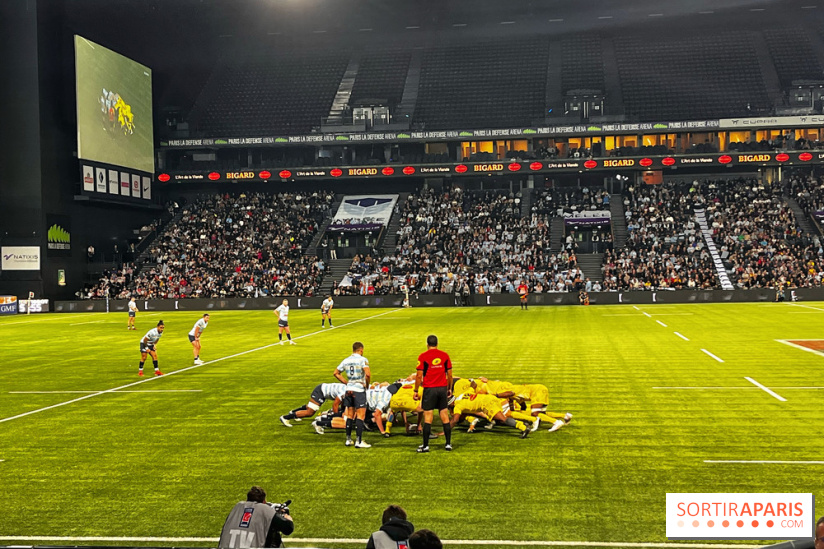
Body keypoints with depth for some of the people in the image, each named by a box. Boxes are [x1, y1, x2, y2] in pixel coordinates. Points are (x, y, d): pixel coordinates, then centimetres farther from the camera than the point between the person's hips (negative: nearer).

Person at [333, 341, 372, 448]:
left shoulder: (346, 360, 9)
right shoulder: (363, 359, -9)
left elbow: (336, 373, 15)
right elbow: (368, 374, -22)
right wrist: (367, 385, -5)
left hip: (349, 390, 6)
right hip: (359, 390, -6)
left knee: (350, 415, 14)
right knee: (360, 415, -4)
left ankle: (348, 439, 20)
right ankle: (359, 441, -6)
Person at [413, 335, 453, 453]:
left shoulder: (423, 356, -5)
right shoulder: (445, 355, 4)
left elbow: (419, 375, -6)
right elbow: (449, 374, 7)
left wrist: (416, 391, 1)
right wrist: (449, 389, 18)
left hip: (429, 389, -3)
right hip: (442, 388, 3)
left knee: (427, 417, 0)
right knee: (445, 416, 9)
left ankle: (425, 446, 1)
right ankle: (448, 444, 12)